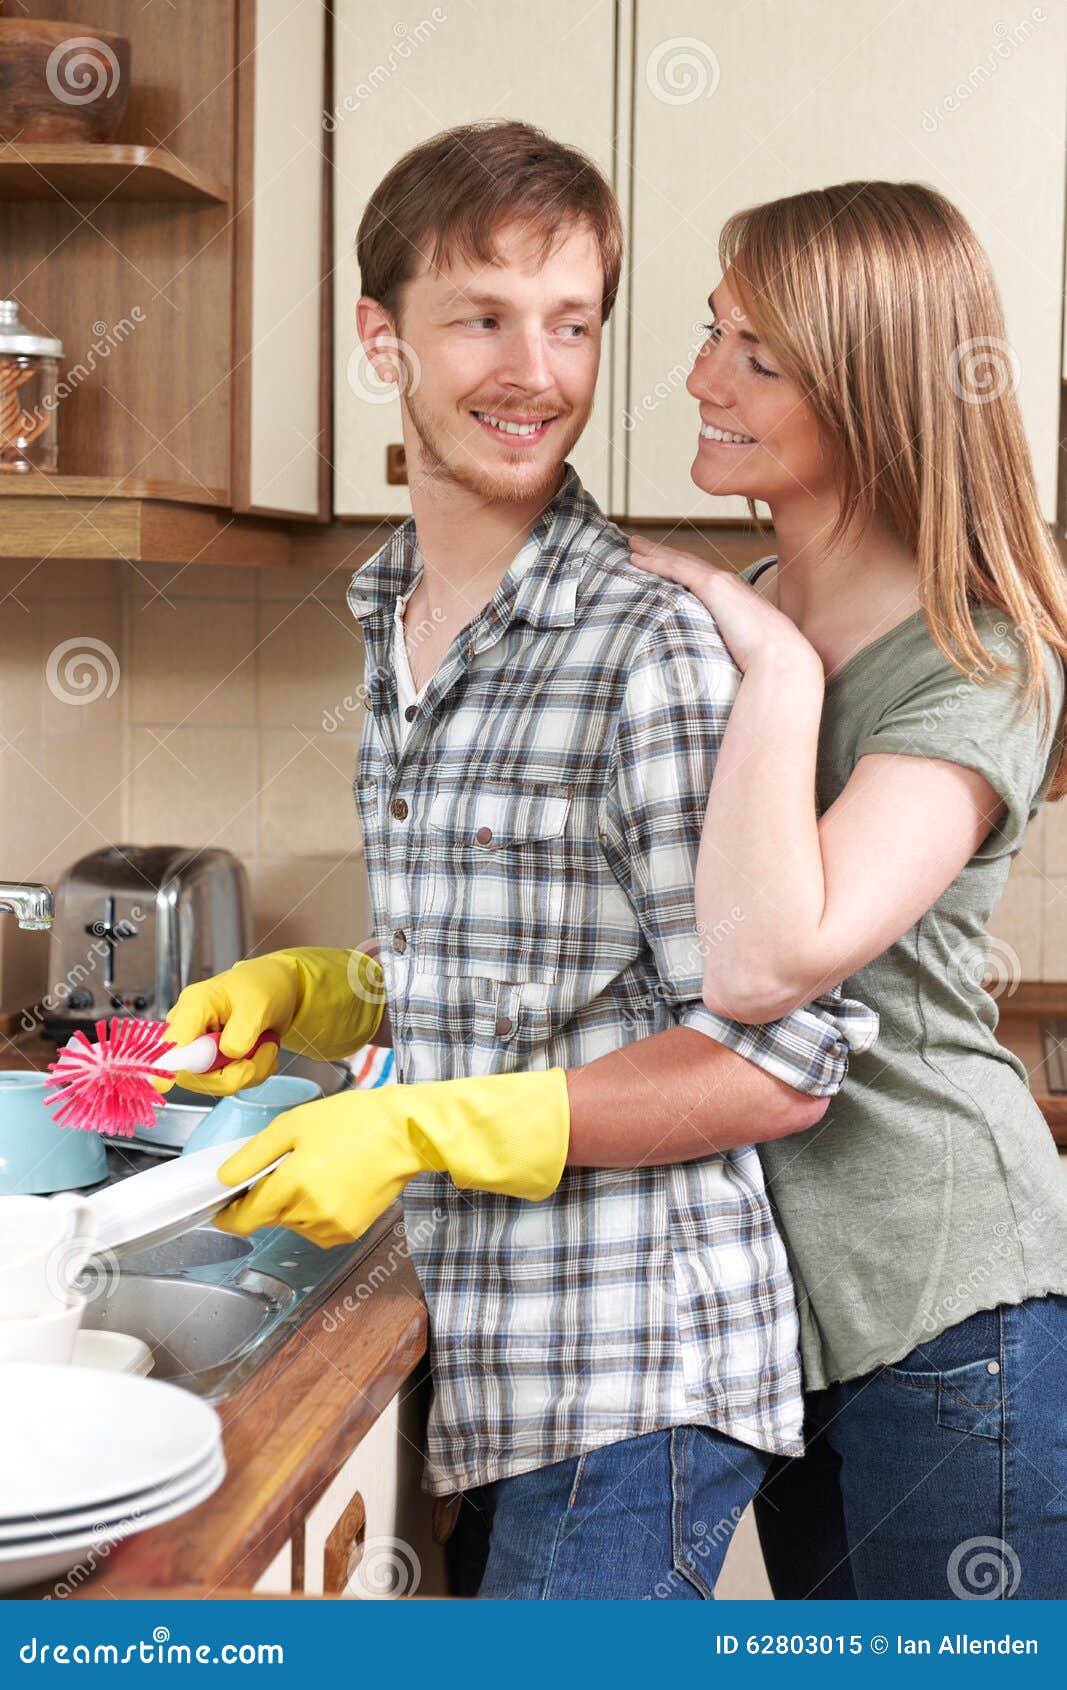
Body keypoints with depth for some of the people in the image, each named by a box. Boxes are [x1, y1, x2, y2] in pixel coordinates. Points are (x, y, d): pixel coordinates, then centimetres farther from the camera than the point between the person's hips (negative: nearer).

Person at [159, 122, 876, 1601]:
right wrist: (302, 995, 4)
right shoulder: (394, 622, 10)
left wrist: (422, 1127, -20)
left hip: (631, 1383, -8)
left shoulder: (653, 645, -18)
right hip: (485, 1369, 8)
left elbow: (781, 1062, -19)